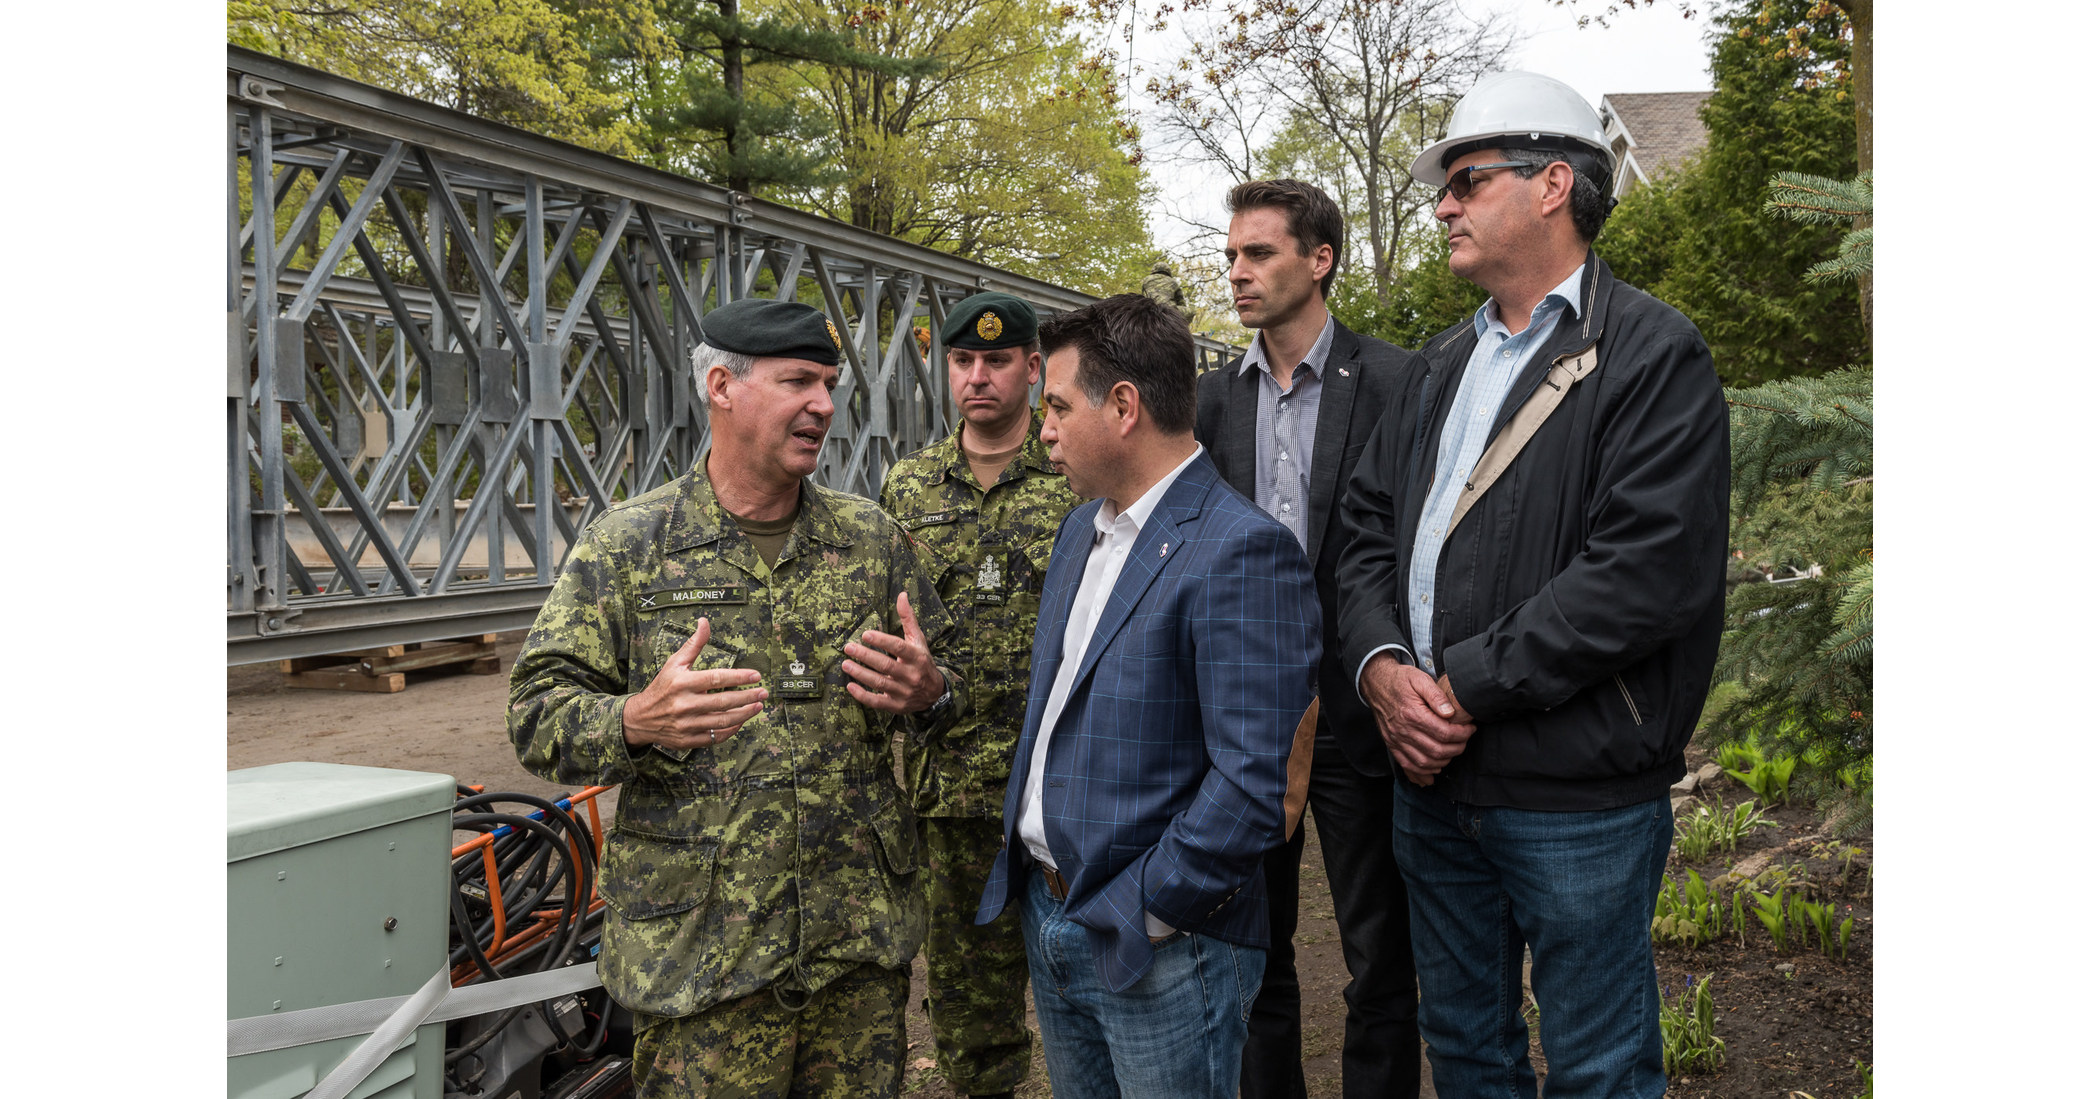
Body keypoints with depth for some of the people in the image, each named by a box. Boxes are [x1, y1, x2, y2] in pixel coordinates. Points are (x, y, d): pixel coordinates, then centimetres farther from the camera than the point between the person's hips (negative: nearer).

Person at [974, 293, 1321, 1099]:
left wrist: (1143, 913, -17)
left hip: (1160, 954, -8)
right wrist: (1024, 869, 10)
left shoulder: (1241, 552, -19)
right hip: (1046, 916, 8)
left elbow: (1251, 783, -24)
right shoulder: (1081, 529, 9)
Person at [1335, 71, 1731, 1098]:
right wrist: (1381, 663, -7)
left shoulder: (1653, 353, -10)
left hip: (1577, 797, -6)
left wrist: (1467, 686, -19)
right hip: (1430, 777, 7)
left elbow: (1648, 570, -21)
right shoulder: (1445, 362, 15)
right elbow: (1369, 527, 11)